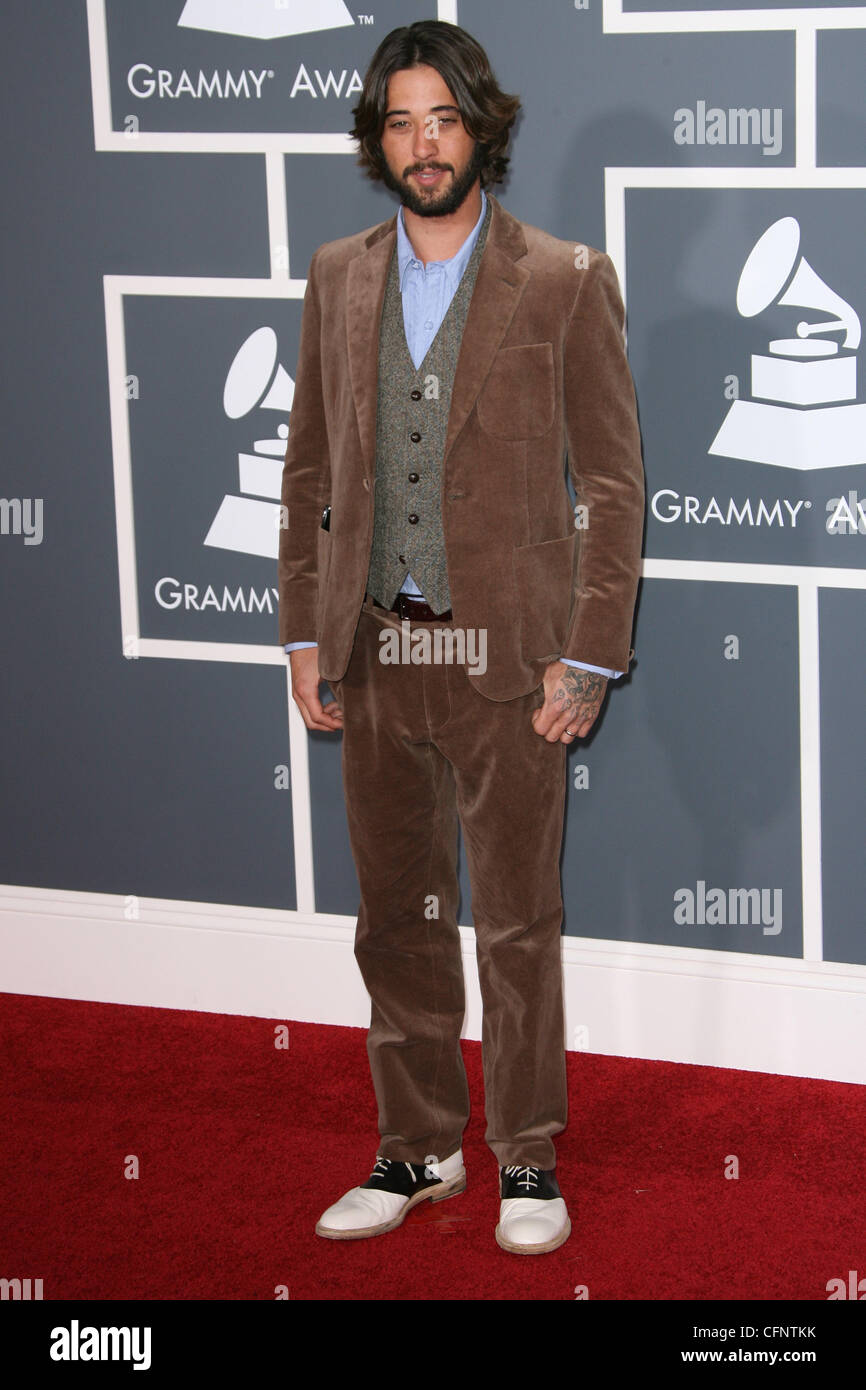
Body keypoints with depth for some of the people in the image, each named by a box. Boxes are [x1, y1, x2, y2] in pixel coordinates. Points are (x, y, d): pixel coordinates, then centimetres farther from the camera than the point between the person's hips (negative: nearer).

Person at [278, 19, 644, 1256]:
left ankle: (527, 1162, 17)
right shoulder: (338, 280, 9)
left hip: (509, 656, -4)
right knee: (397, 920, 11)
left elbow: (613, 479, -3)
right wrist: (305, 631, 7)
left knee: (518, 924, 4)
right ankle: (419, 1151, 25)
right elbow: (309, 468, 13)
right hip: (375, 654, 4)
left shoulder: (567, 283, -3)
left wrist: (590, 655, -8)